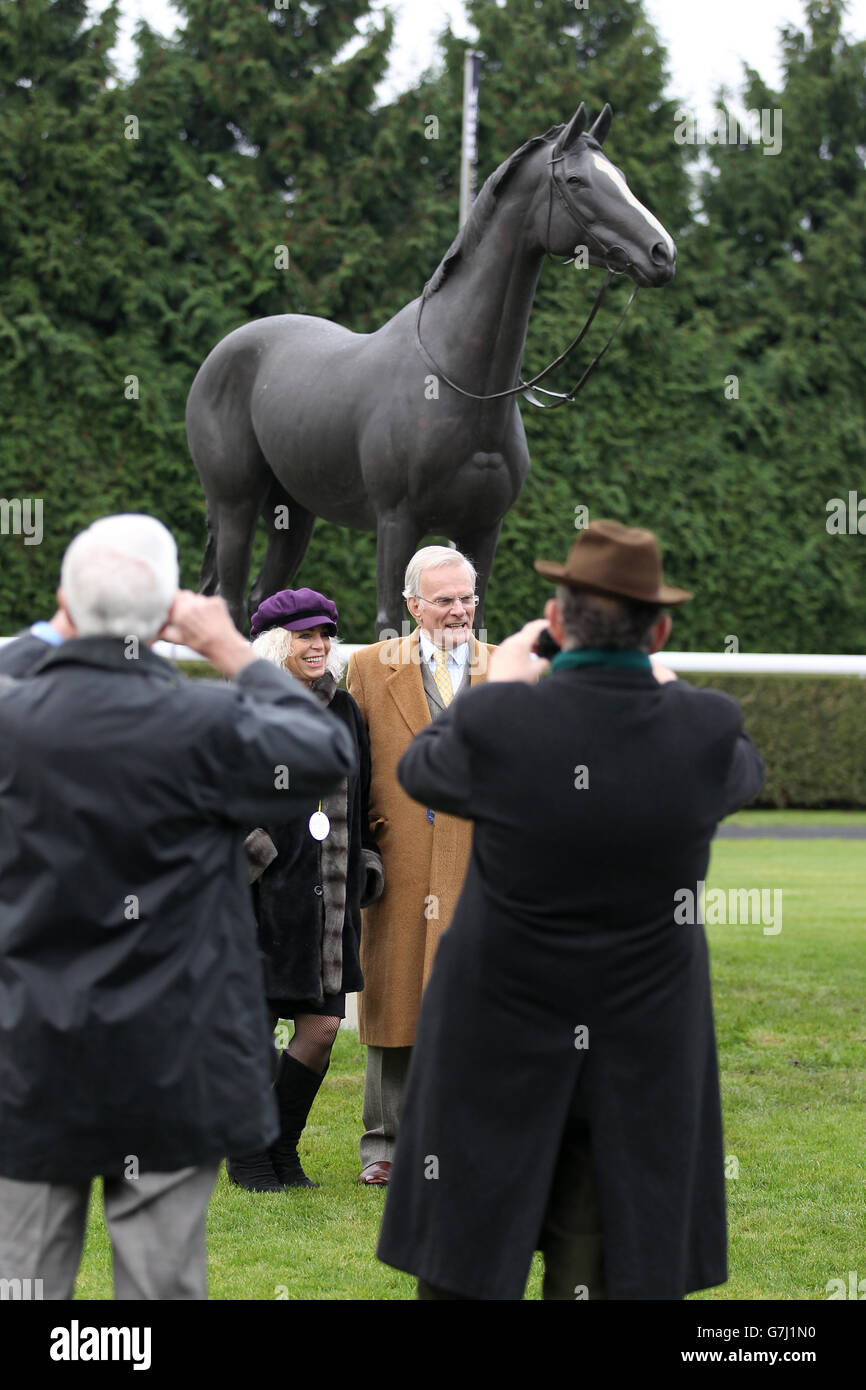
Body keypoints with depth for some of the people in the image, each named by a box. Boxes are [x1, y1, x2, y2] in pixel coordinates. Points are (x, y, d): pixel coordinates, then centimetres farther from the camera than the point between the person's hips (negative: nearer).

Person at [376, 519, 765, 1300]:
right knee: (618, 1282, 9)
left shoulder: (497, 726, -18)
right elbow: (745, 773, 14)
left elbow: (420, 769, 6)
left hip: (500, 1058, -2)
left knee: (464, 1275, 9)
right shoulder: (705, 731, -13)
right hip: (646, 1060, 2)